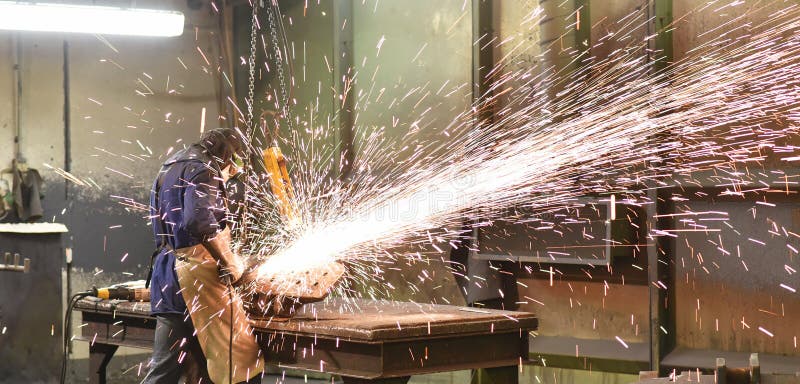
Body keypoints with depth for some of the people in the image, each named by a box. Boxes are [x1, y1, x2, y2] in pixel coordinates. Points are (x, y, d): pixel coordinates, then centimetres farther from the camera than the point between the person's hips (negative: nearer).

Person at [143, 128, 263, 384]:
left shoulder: (168, 171, 24)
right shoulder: (202, 169, -6)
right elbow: (199, 219, -24)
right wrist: (230, 261, -15)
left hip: (166, 276, 9)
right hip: (197, 274, -9)